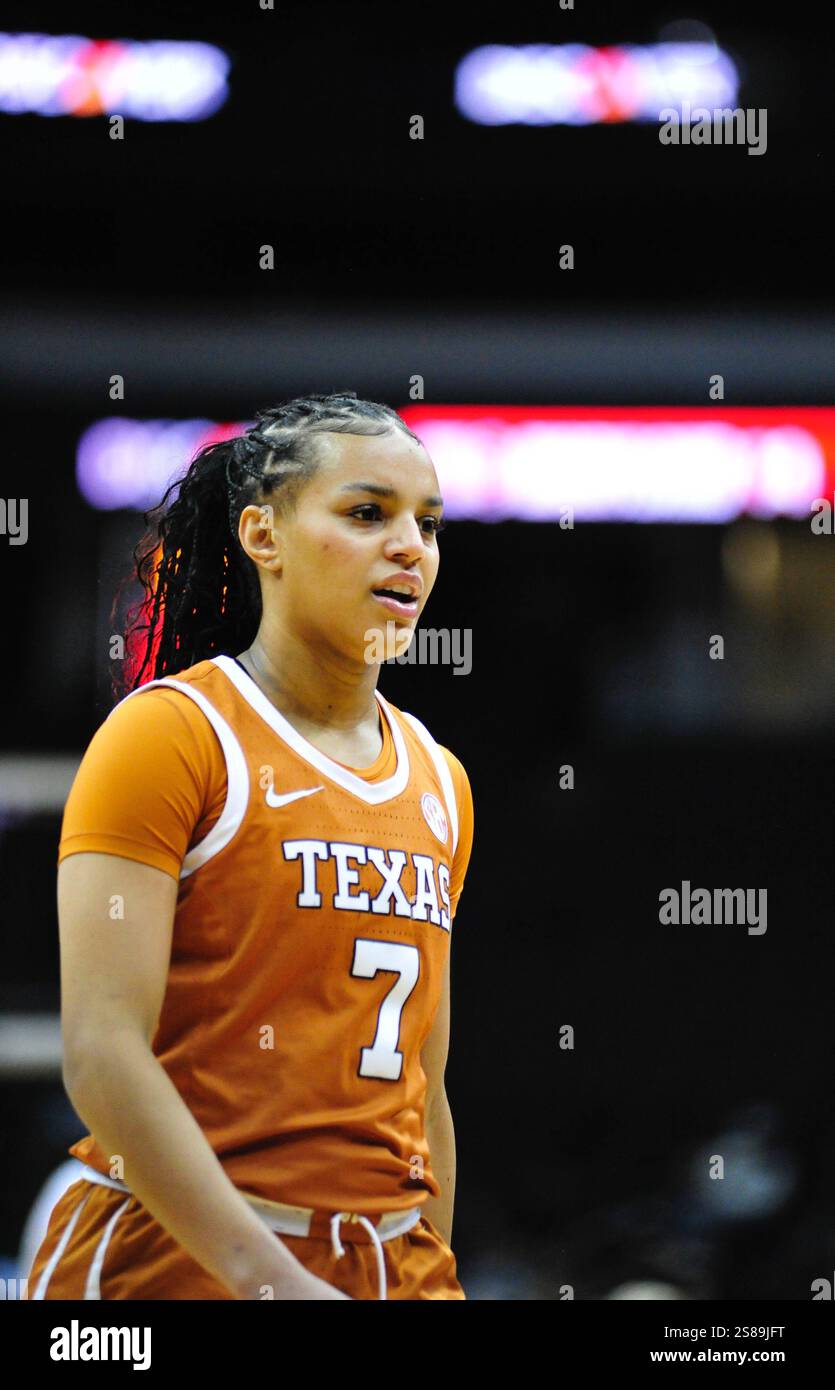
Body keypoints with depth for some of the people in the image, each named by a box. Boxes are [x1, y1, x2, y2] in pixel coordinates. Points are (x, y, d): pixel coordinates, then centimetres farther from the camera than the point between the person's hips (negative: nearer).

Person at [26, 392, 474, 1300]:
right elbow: (101, 1051, -15)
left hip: (392, 1264, 6)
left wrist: (436, 1276, 12)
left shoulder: (439, 782, 13)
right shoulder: (170, 732, -6)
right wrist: (272, 1281, -21)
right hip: (180, 1259, -6)